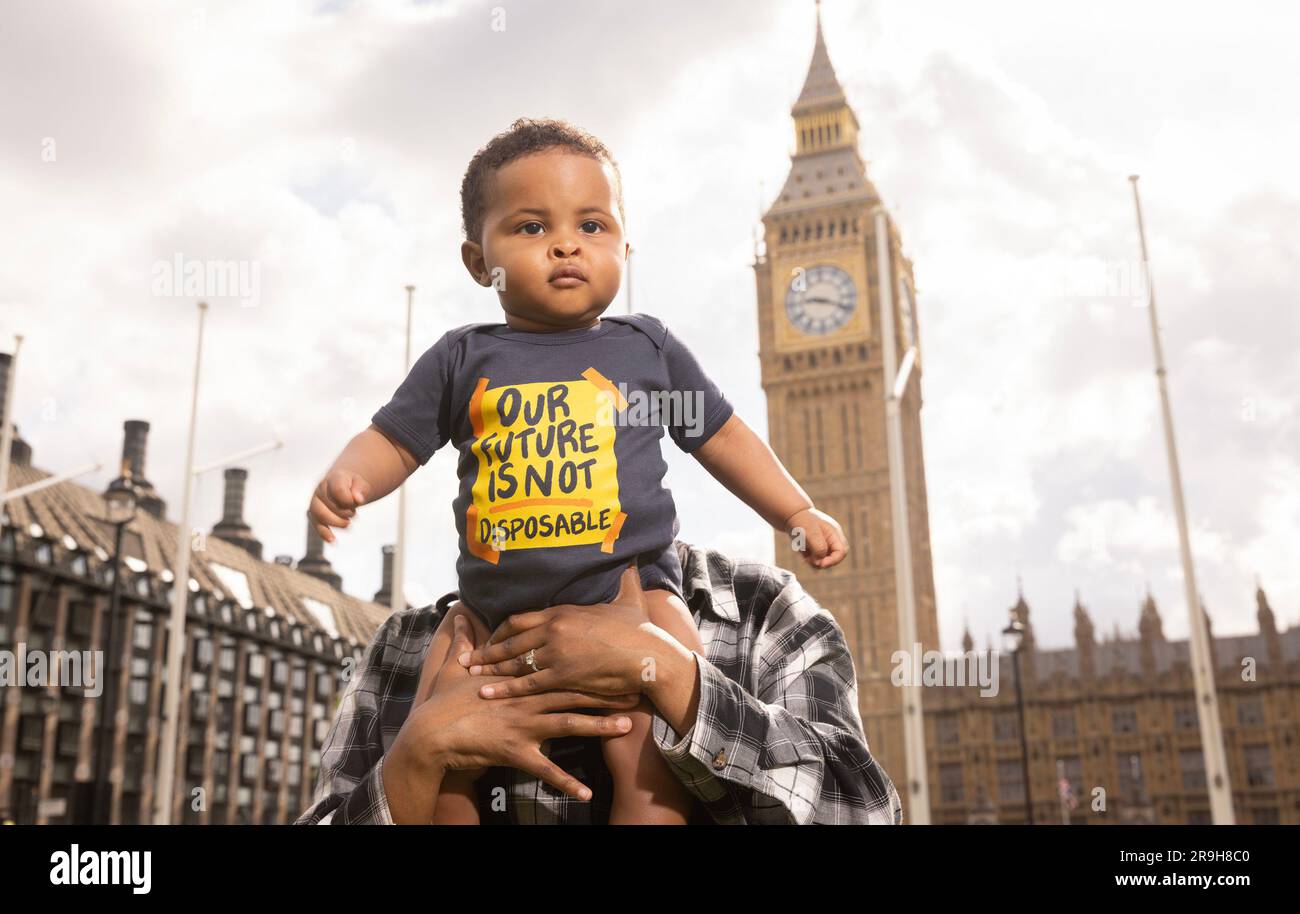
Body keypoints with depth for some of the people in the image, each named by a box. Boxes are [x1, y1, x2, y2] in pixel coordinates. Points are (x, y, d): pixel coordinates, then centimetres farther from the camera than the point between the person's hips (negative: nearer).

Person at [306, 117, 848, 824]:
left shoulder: (649, 347, 9)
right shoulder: (463, 359, 8)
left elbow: (722, 436, 18)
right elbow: (392, 441, 11)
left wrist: (796, 512, 14)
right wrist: (344, 479, -11)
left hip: (628, 590, -2)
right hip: (492, 610, 2)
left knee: (653, 759, -21)